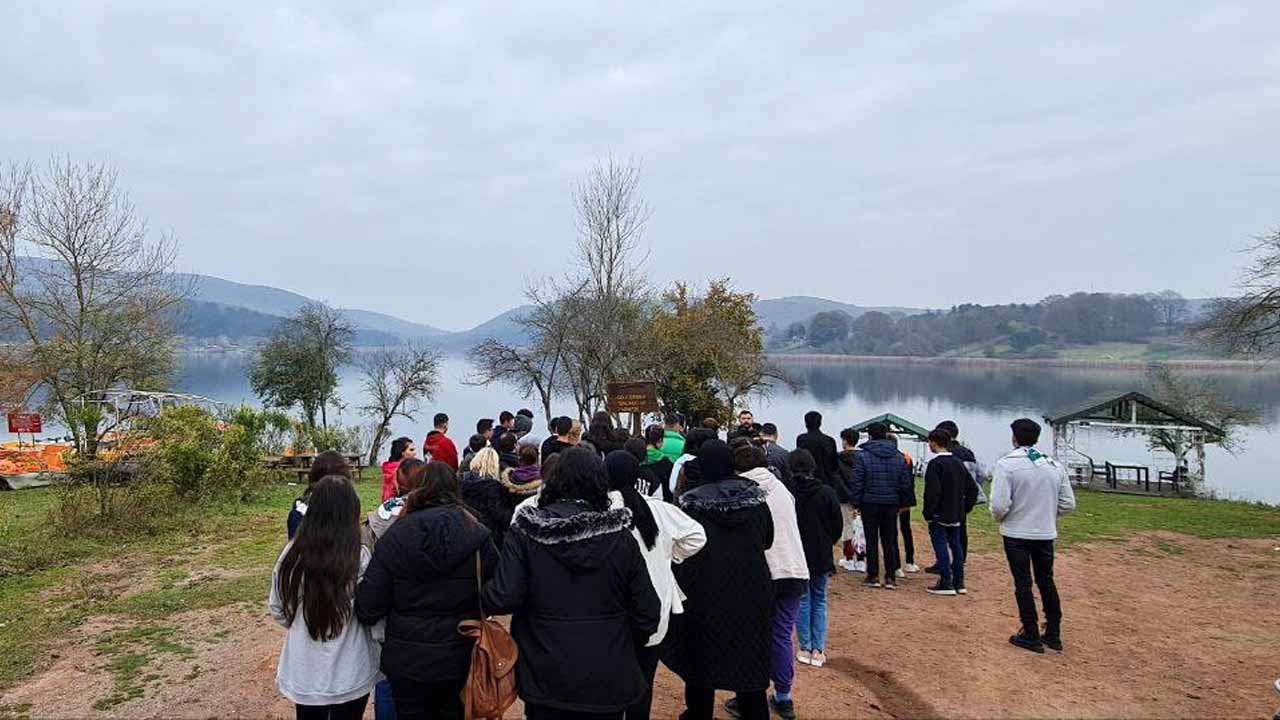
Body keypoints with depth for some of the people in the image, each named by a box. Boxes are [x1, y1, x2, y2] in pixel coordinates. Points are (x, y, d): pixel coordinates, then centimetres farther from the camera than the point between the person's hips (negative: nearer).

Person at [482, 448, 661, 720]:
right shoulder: (621, 536, -8)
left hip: (546, 680, -1)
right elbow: (647, 614, -7)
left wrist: (485, 591, 3)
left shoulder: (527, 532, -12)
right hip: (609, 681, 1)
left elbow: (501, 600, -19)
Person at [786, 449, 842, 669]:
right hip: (821, 556, 1)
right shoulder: (827, 493, -10)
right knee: (819, 600, 13)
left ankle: (806, 648, 12)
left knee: (802, 600, 11)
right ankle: (818, 650, 12)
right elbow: (838, 526, -2)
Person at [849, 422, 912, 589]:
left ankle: (873, 576, 9)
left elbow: (857, 483, -10)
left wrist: (856, 503, -2)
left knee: (871, 541, 5)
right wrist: (902, 503, 13)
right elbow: (906, 483, 5)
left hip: (870, 504, -3)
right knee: (890, 541, 9)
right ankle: (891, 577, 9)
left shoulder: (862, 455, -8)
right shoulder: (899, 457, 4)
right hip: (891, 505, 3)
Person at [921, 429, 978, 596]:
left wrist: (928, 512, -14)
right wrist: (965, 507, 14)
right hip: (957, 515, 8)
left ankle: (946, 584, -2)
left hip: (939, 515, -7)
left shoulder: (935, 464, -15)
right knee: (956, 545, 14)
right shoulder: (959, 463, 10)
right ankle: (959, 583, 18)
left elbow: (932, 491, -22)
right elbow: (972, 488, 13)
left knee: (941, 546, -2)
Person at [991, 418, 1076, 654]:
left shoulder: (1007, 464, -15)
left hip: (1017, 533, -4)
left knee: (1023, 584, 6)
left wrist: (999, 518, 0)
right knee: (1047, 581, 18)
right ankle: (1053, 634, 26)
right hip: (1046, 534, 5)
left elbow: (999, 504, -21)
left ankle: (1031, 635, 12)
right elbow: (1068, 504, 4)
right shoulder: (1055, 465, 1)